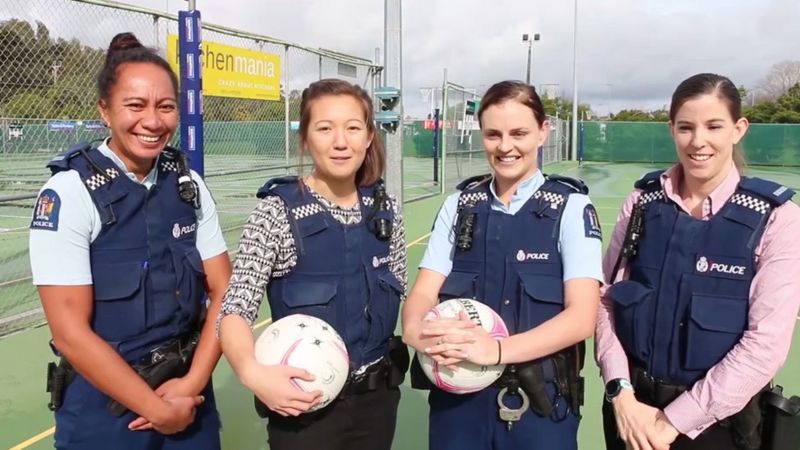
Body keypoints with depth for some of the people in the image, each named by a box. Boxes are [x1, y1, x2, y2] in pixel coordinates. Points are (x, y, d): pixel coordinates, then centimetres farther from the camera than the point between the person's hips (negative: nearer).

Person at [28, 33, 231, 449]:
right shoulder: (69, 193, -16)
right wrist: (158, 409, -13)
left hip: (189, 394, 4)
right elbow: (70, 333, -18)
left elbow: (223, 291, 0)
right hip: (105, 406, -4)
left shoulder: (188, 185, -2)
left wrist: (192, 383, -11)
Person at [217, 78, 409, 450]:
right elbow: (235, 310, -18)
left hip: (378, 396, 4)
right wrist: (253, 373, -34)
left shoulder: (385, 208, -2)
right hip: (306, 405, -4)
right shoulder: (278, 212, -15)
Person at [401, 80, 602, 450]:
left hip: (540, 402, -2)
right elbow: (423, 292, -2)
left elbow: (581, 316, -14)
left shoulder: (571, 207, -6)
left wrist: (496, 349, -29)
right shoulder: (460, 204, 3)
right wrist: (417, 331, -25)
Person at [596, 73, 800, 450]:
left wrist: (675, 419, -16)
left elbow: (766, 342, -15)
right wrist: (621, 391, -14)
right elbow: (608, 298, -2)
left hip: (717, 419, -2)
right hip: (632, 408, 3)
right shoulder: (643, 200, -3)